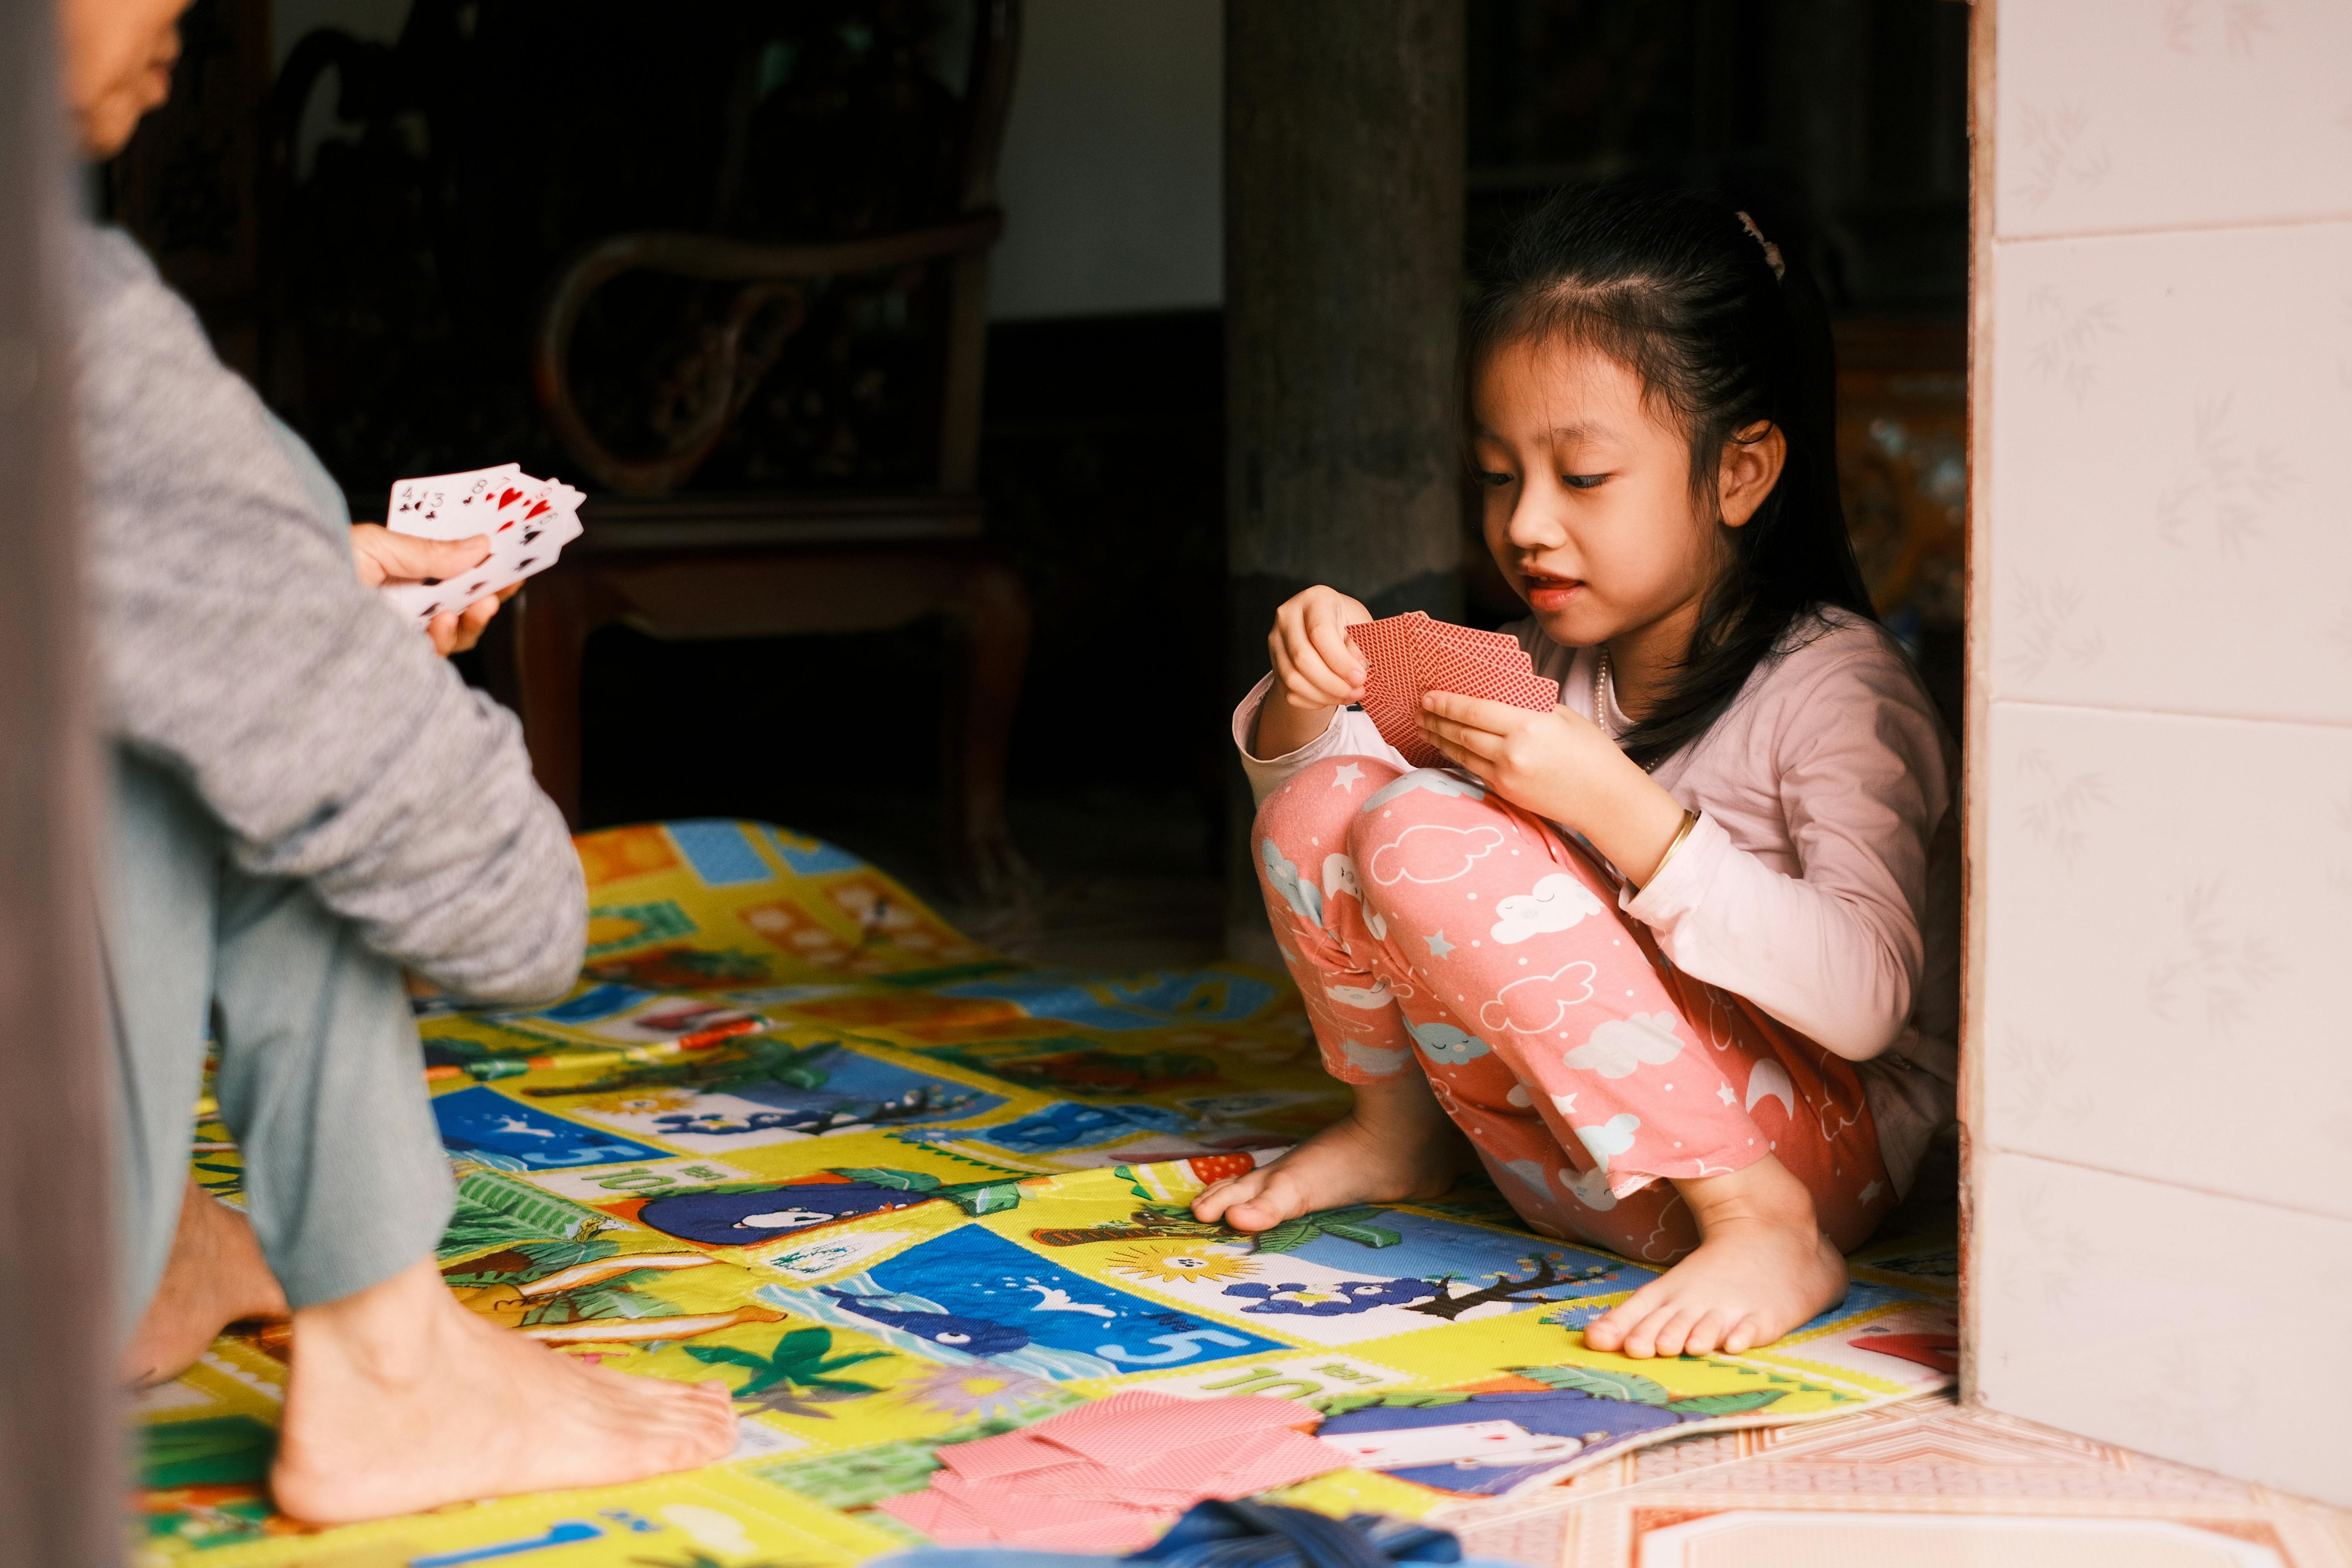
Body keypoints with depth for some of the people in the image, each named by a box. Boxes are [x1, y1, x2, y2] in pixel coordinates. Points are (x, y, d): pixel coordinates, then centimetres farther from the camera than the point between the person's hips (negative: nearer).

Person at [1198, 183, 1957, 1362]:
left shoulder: (1835, 688, -14)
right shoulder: (1548, 665, 7)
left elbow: (1867, 1004, -27)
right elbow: (1297, 793, 16)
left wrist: (1618, 808, -34)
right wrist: (1309, 705, -9)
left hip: (1807, 1142, -7)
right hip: (1563, 1154, 7)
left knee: (1425, 837, -27)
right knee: (1324, 803, -8)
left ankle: (1764, 1229, -25)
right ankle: (1397, 1128, 15)